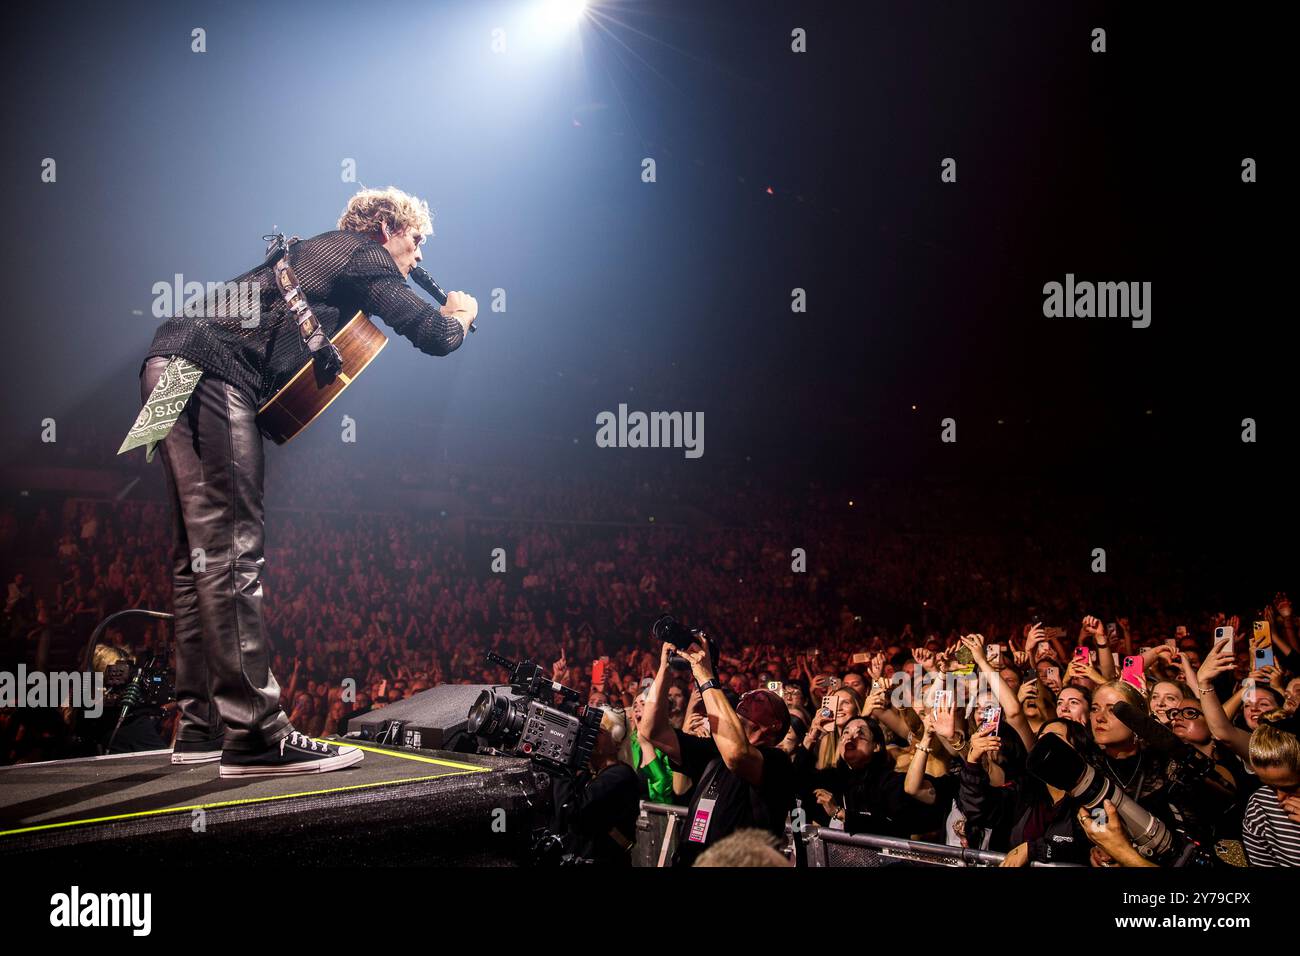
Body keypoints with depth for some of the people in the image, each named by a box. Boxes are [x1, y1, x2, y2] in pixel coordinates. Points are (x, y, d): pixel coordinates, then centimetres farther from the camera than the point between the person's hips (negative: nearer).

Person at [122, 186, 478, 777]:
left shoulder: (318, 252, 30)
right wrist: (460, 315, 19)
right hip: (209, 372, -10)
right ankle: (255, 735, -17)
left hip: (173, 369, 10)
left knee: (202, 555, 10)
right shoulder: (365, 255, 5)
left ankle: (201, 727, 14)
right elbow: (433, 335, -4)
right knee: (231, 553, -14)